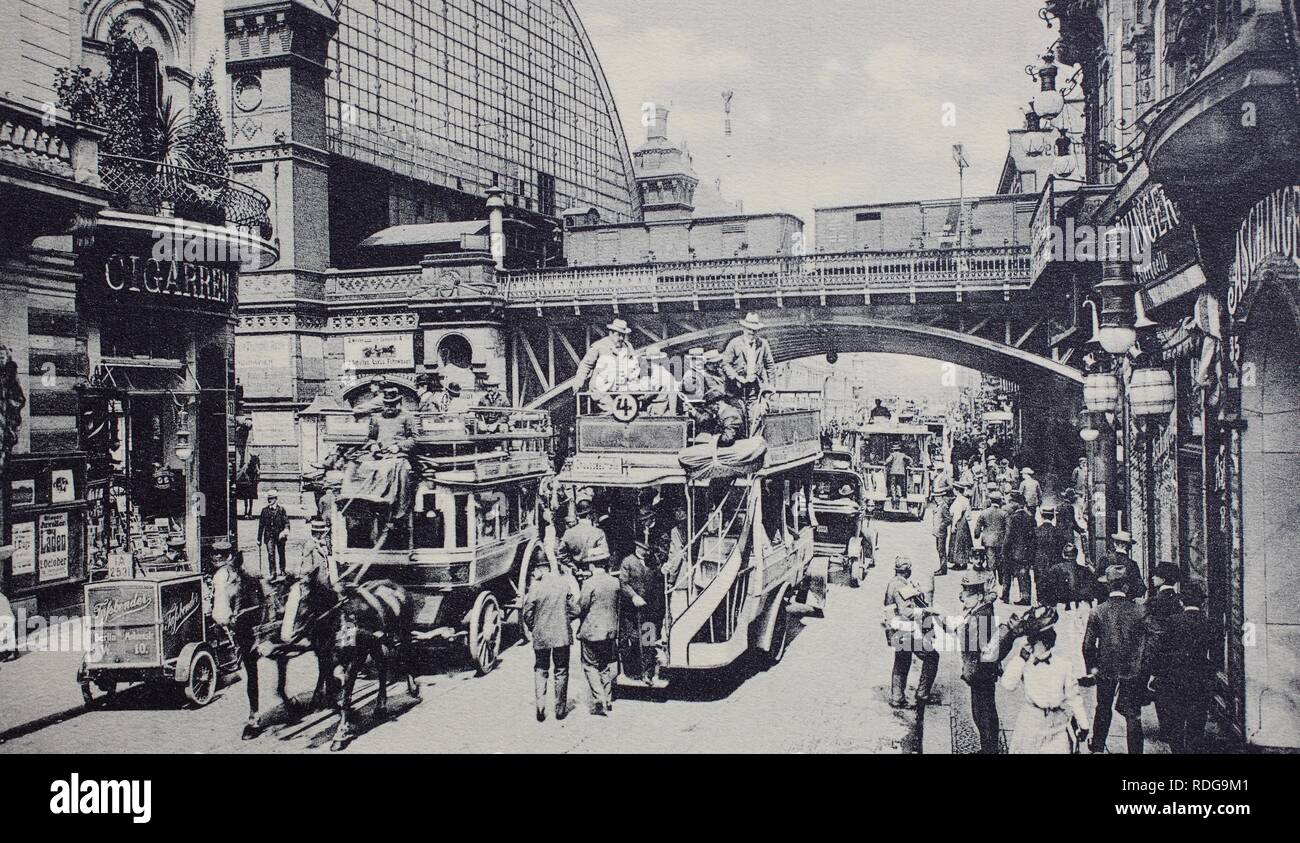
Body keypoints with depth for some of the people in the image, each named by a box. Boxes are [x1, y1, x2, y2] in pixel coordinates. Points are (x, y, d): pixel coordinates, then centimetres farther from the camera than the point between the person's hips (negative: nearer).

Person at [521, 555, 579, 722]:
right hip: (562, 635, 1)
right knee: (561, 672, 12)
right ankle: (560, 710, 15)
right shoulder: (565, 583, -5)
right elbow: (574, 610, -3)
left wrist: (533, 628, 12)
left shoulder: (535, 587, -11)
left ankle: (540, 710, 5)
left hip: (541, 636, -1)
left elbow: (527, 614, -6)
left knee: (540, 672, 12)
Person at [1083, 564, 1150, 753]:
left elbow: (1088, 644, -6)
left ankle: (1097, 748, 29)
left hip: (1105, 669, 1)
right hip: (1132, 670, -1)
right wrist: (1143, 666, 5)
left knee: (1103, 710, 20)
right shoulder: (1139, 611, -11)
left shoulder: (1097, 612, -10)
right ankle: (1135, 751, 8)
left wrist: (1091, 667, 6)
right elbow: (1146, 643, -6)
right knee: (1133, 716, 7)